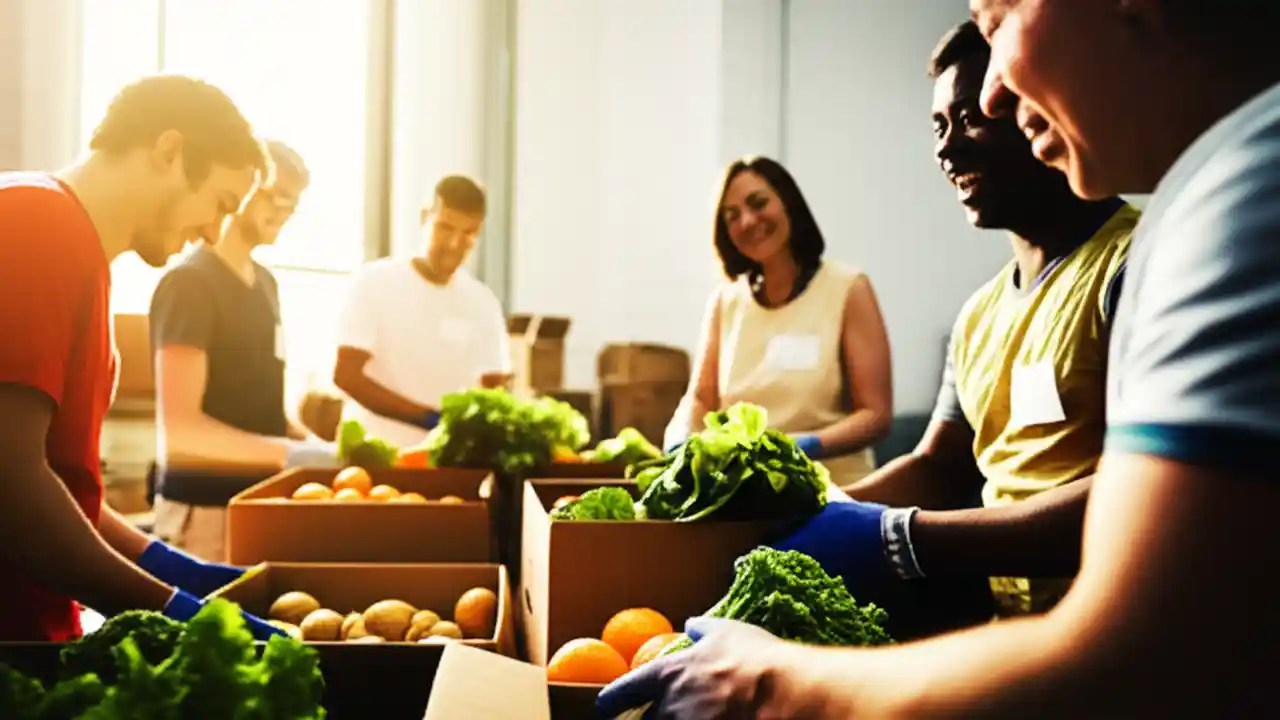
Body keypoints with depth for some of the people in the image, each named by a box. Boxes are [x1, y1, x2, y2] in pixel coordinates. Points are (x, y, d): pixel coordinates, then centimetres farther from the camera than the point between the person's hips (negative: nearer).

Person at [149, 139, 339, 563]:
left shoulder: (265, 283, 13)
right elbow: (179, 425, -21)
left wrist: (312, 443, 1)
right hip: (202, 509, -8)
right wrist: (290, 454, -26)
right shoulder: (190, 283, -13)